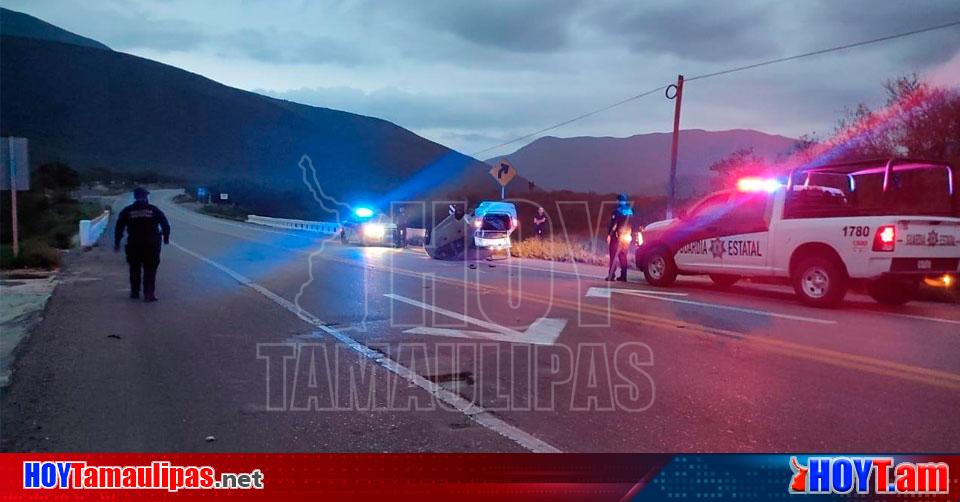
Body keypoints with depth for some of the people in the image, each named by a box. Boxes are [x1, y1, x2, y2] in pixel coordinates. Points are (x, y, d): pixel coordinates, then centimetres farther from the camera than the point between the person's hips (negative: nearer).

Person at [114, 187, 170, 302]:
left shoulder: (127, 211, 4)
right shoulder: (154, 210, 1)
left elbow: (119, 228, 2)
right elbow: (165, 225, 0)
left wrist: (117, 243, 9)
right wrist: (166, 238, 12)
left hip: (134, 245, 2)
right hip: (151, 244, -1)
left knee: (135, 269, 16)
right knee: (150, 270, 0)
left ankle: (135, 292, 23)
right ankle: (149, 294, -6)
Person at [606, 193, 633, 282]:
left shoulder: (617, 210, -8)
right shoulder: (630, 211, 10)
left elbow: (612, 224, -13)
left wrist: (609, 234, -12)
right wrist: (630, 235, 19)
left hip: (617, 235, -6)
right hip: (626, 236, 6)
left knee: (613, 255, -4)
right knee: (623, 255, 12)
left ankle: (611, 275, -9)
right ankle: (623, 275, 10)